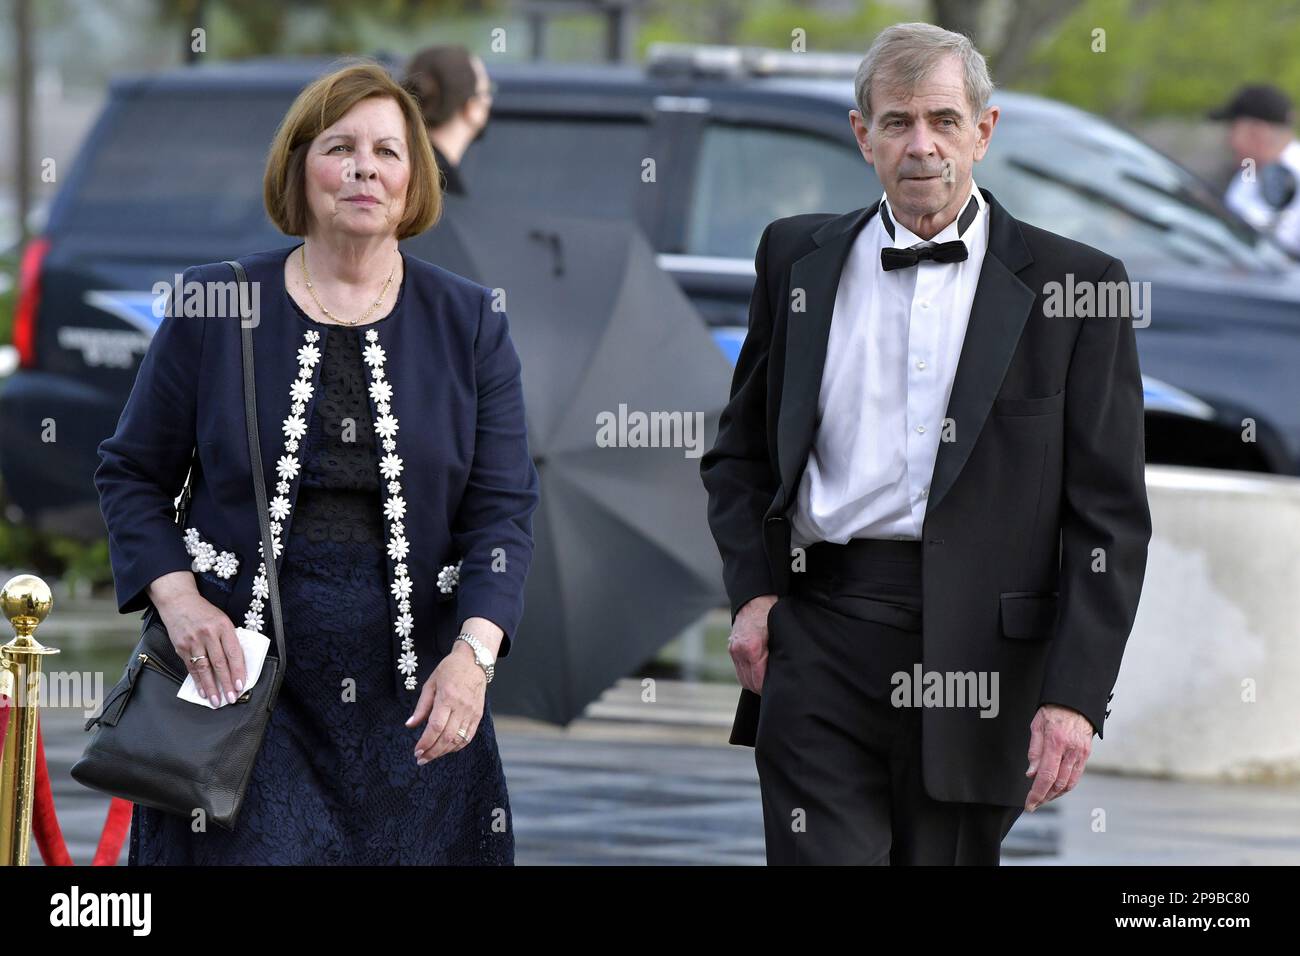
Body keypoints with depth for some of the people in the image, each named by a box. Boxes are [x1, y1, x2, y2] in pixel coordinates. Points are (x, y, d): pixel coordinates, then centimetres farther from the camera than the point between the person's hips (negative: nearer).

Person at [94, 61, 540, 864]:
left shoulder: (469, 323, 4)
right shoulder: (213, 307, 2)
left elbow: (502, 506, 0)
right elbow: (132, 472, 7)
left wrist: (473, 653, -15)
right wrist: (177, 599, -9)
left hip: (410, 694, 1)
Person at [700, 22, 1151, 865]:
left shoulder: (1071, 286, 1)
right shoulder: (799, 258, 11)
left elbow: (1111, 516, -1)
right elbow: (740, 449, 21)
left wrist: (1076, 695, -9)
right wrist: (753, 592, 4)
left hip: (979, 658, -1)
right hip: (819, 642, 1)